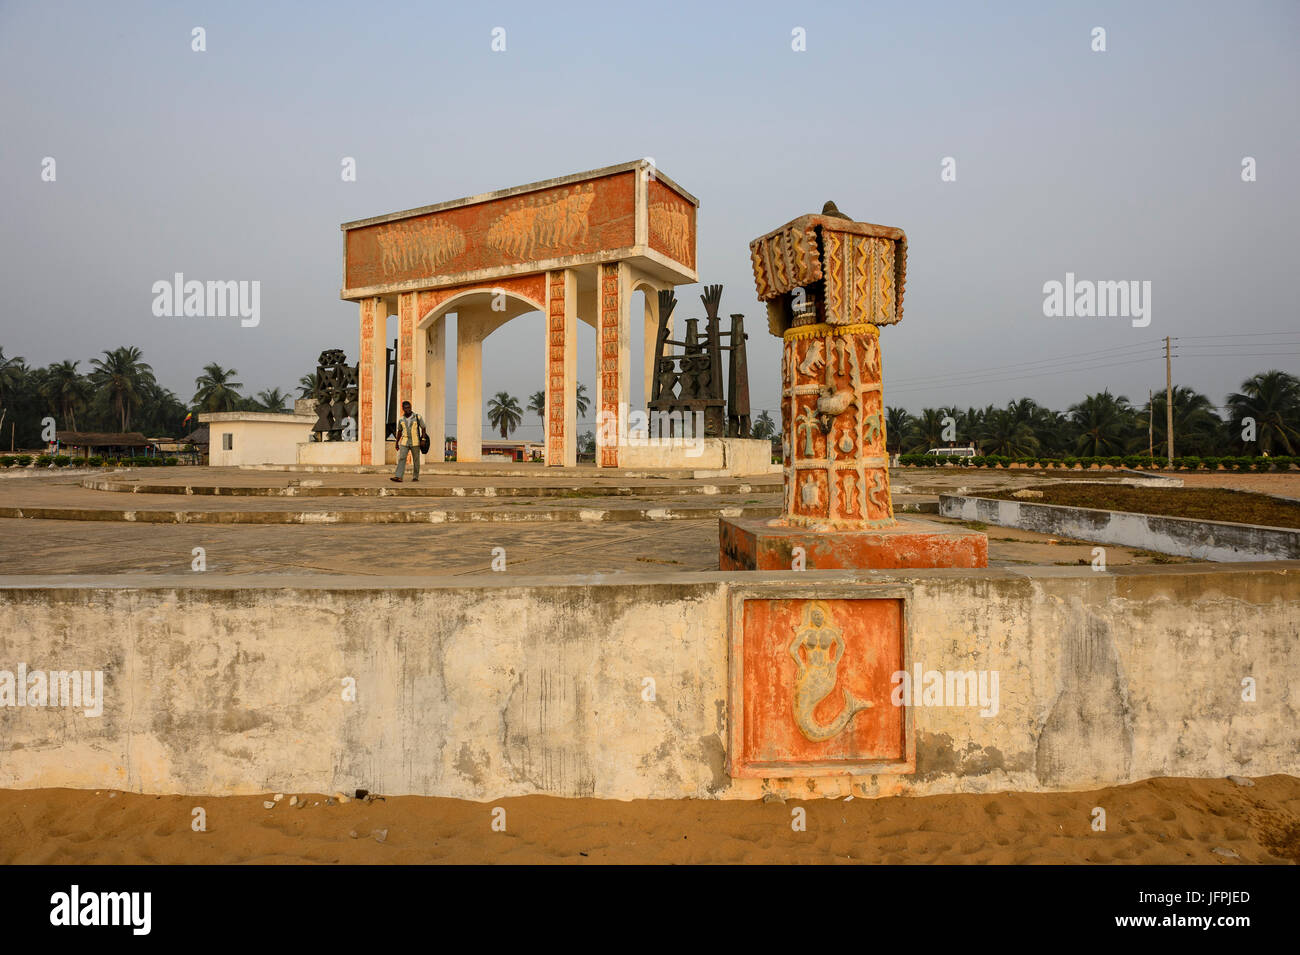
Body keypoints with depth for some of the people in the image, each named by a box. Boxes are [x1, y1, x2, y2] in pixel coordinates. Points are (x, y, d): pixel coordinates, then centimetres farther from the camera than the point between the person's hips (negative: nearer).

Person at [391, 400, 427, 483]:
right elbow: (399, 431, 15)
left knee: (416, 460, 7)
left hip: (415, 443, -2)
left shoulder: (417, 417, -6)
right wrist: (397, 443, 16)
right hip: (404, 443, 2)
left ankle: (416, 477, 21)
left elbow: (423, 429, -1)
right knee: (401, 459, -11)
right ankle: (398, 477, -19)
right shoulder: (401, 419, 3)